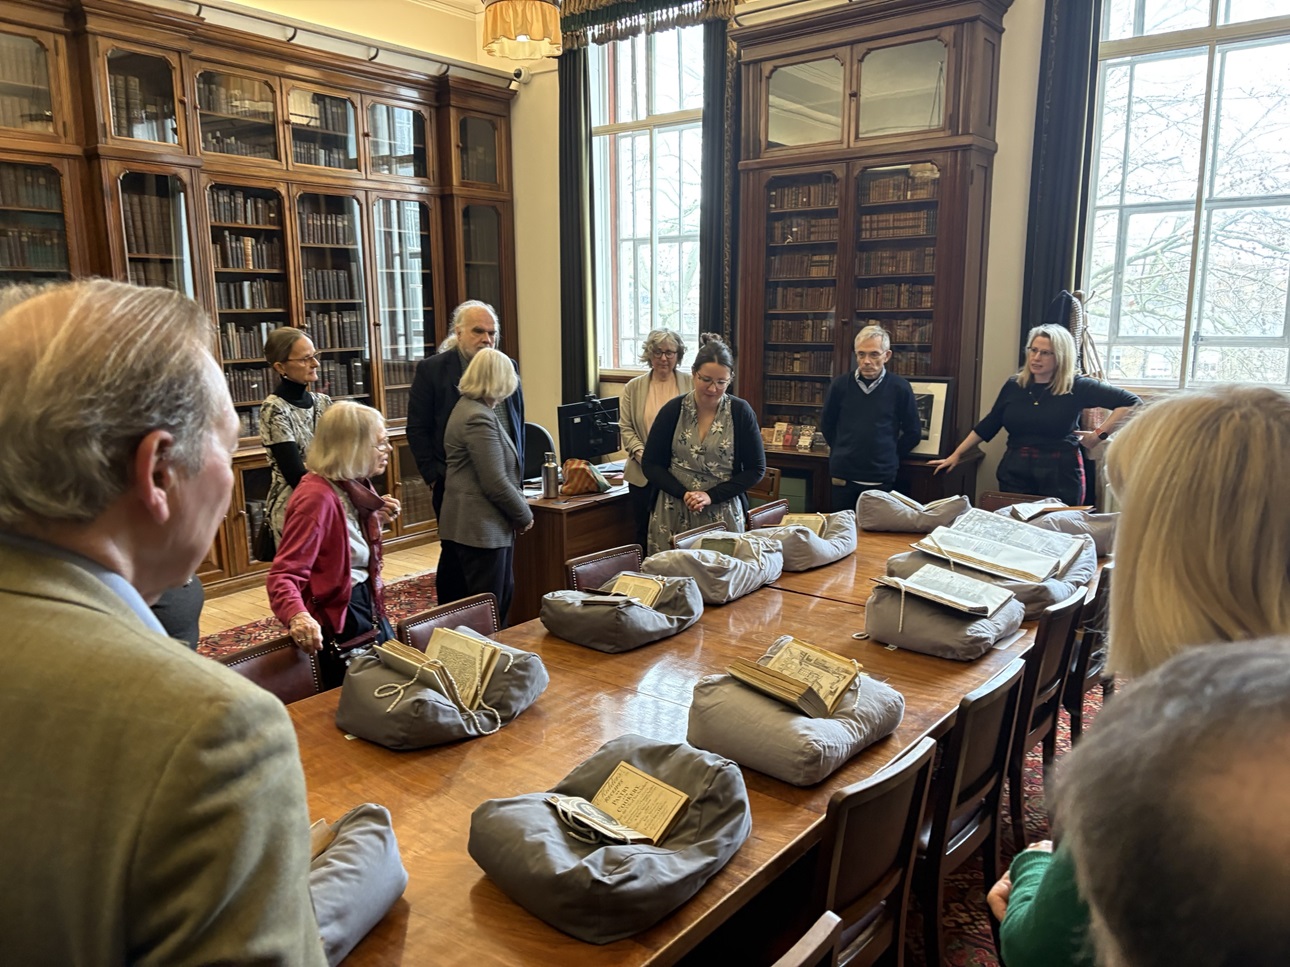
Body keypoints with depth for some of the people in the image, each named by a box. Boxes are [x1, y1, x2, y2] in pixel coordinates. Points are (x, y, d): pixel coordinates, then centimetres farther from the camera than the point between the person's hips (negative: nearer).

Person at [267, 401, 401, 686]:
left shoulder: (354, 488, 3)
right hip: (338, 620, -9)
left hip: (369, 609, 9)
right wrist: (298, 616, -48)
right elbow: (284, 575, -31)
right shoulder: (317, 497, -24)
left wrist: (376, 521, 4)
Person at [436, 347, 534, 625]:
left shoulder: (467, 407, 12)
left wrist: (519, 511, 11)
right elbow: (496, 483, -22)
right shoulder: (479, 418, -20)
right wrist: (525, 515, -7)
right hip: (482, 527, -10)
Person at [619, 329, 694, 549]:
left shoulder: (692, 384, 5)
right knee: (645, 535, 7)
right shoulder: (633, 388, 9)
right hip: (643, 475, 2)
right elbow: (626, 428, 4)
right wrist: (643, 455, -11)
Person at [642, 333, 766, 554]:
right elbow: (650, 464, 3)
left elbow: (756, 469, 0)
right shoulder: (673, 410, -1)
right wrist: (683, 493, -12)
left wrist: (711, 495, -11)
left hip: (723, 514, 0)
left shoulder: (741, 412, -3)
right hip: (673, 514, 1)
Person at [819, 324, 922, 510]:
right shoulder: (840, 384, -1)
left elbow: (913, 432, 4)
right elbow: (827, 424, 14)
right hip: (843, 474, 2)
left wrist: (890, 455, 6)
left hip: (882, 477, -1)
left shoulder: (900, 387, -6)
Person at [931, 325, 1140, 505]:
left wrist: (1099, 434, -9)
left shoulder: (1077, 387, -6)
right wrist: (956, 455, 10)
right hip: (1015, 471, 3)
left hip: (1060, 473, -3)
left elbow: (1130, 402, -6)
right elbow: (988, 425, 10)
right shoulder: (1014, 385, 4)